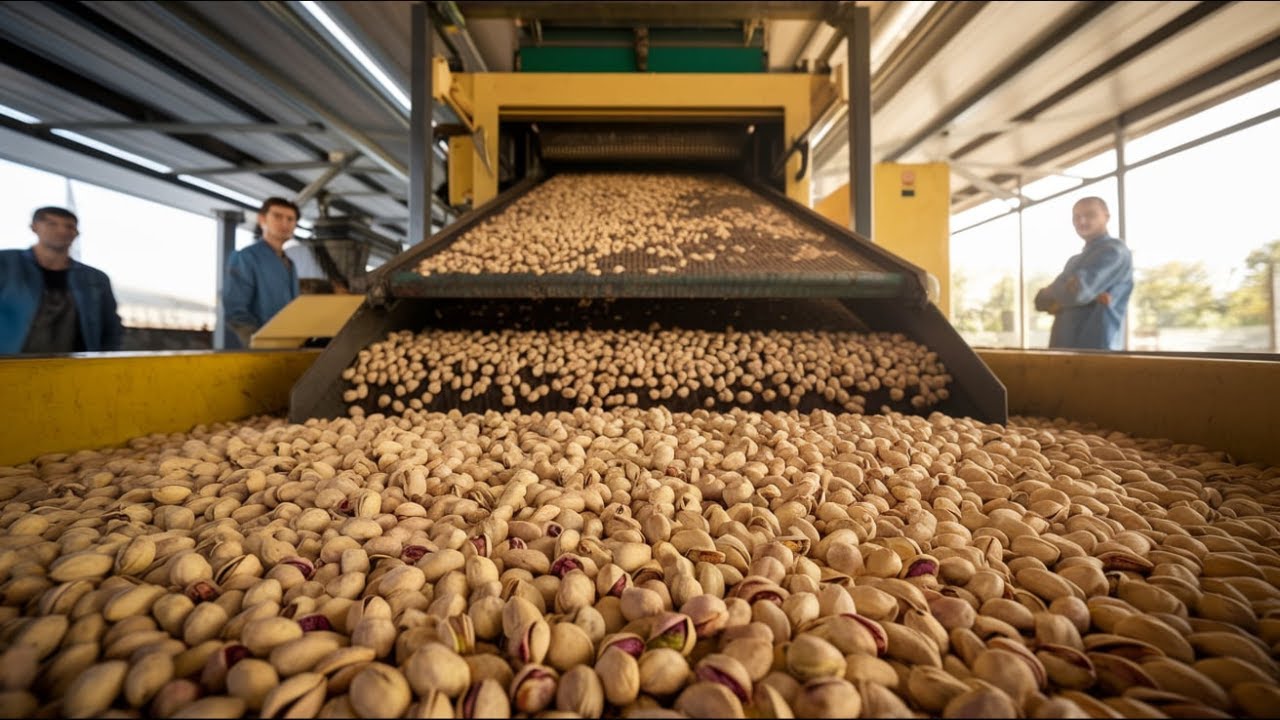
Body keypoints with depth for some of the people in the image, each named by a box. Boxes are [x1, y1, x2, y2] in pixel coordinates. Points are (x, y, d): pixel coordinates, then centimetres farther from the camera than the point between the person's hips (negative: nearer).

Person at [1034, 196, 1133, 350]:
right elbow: (1041, 301, 9)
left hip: (1096, 350, -8)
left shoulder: (1114, 250, -4)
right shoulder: (1074, 261, 22)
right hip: (1063, 348, 8)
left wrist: (1049, 290, 3)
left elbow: (1076, 291, -19)